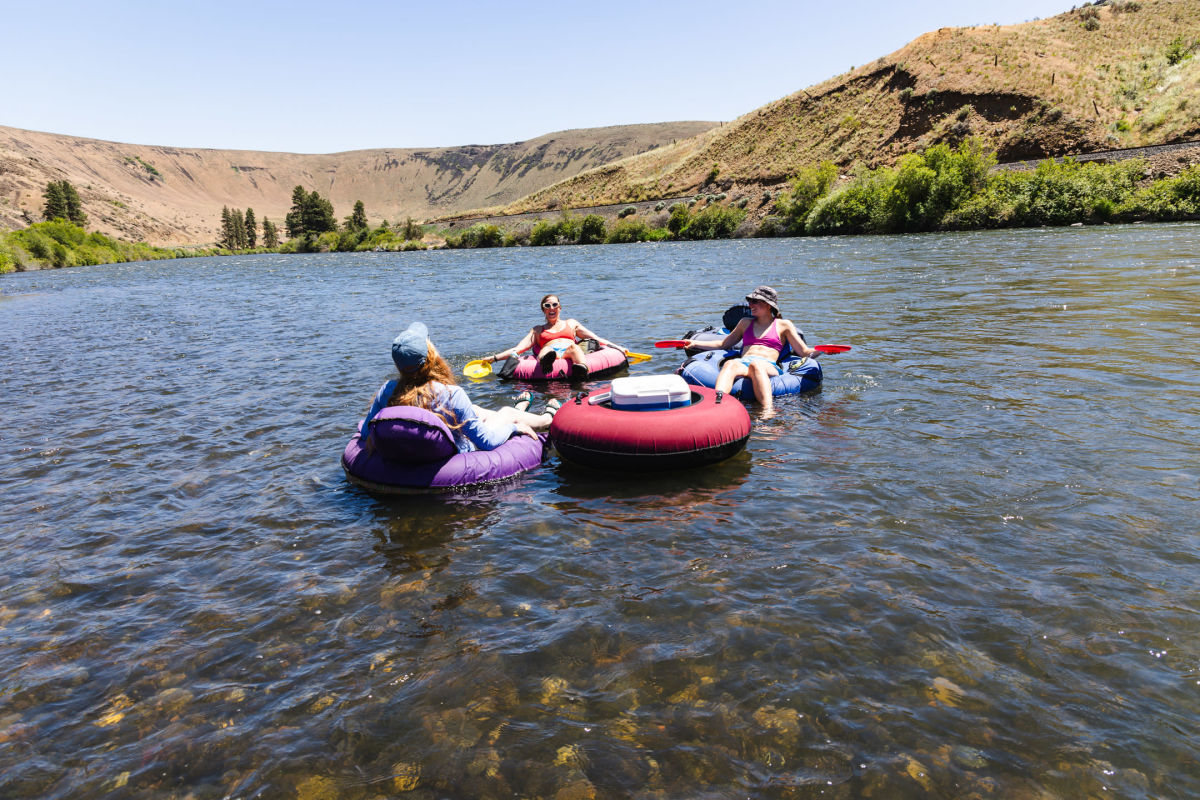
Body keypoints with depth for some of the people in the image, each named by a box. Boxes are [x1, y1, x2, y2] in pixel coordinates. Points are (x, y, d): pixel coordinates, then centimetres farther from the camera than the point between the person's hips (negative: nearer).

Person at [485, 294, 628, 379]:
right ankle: (546, 361, -75)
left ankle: (581, 369, -71)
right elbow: (518, 348, 21)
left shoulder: (571, 323, 34)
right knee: (546, 350, -38)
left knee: (573, 347, -37)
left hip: (571, 352, 0)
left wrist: (617, 347, 15)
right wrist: (494, 358, 8)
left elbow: (596, 339, 27)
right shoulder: (538, 330, 32)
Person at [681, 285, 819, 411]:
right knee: (730, 364, -36)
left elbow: (804, 352, 16)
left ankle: (768, 411, -61)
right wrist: (695, 343, 28)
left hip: (769, 367, -2)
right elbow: (723, 344, 37)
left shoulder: (783, 325, 22)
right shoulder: (746, 323, 32)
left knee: (755, 365, -40)